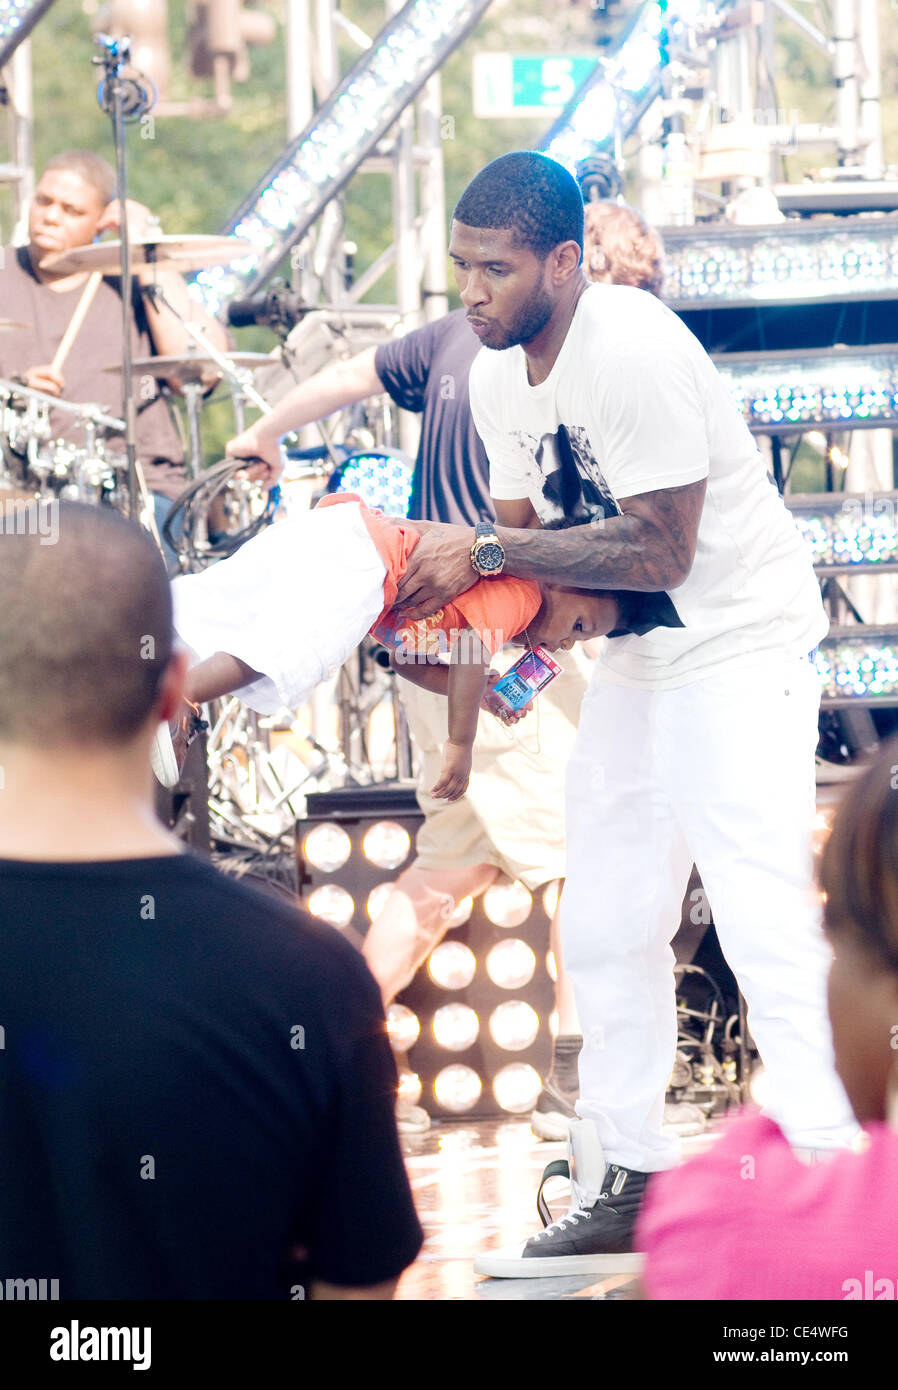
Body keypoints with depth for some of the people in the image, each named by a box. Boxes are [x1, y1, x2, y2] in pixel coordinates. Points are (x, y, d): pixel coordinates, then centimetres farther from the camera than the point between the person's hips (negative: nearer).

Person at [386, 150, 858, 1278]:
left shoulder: (635, 353, -24)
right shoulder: (500, 377, 3)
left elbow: (659, 552, -27)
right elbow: (526, 545, 7)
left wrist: (486, 551, -25)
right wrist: (438, 599, -12)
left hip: (738, 646, -9)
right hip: (637, 662, 9)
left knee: (765, 921, -16)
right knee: (606, 928, 10)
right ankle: (626, 1179, 18)